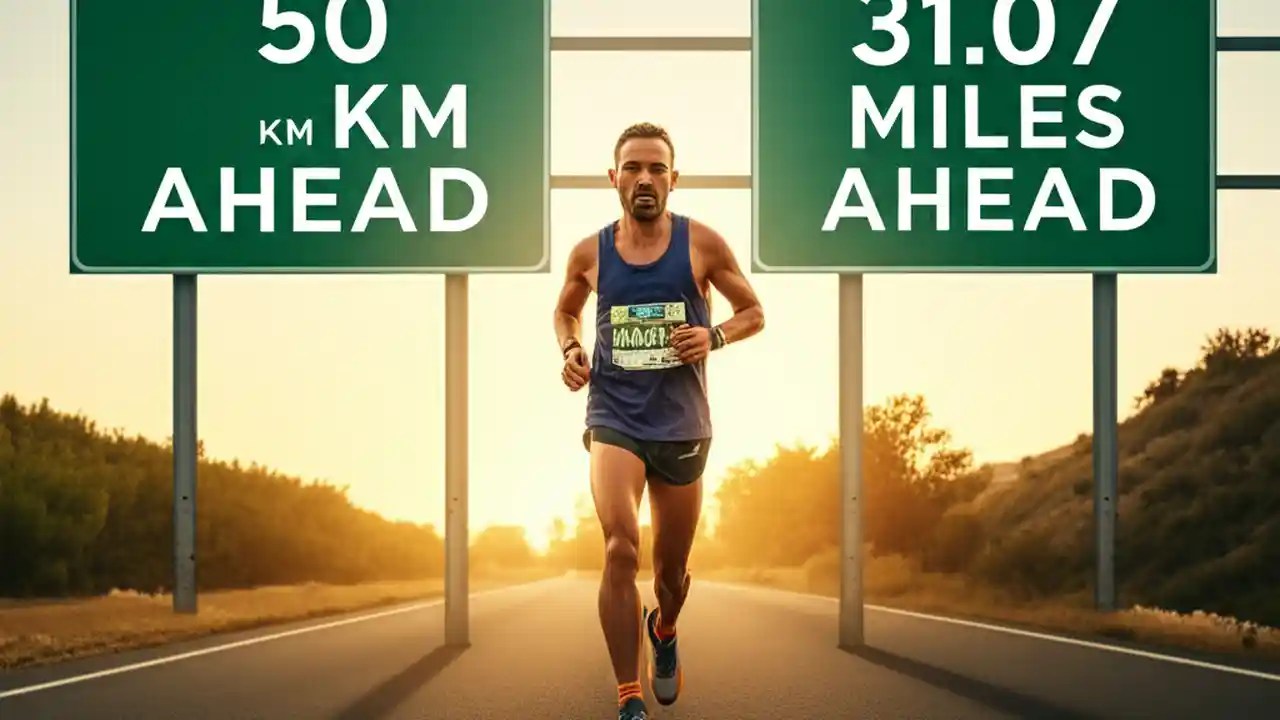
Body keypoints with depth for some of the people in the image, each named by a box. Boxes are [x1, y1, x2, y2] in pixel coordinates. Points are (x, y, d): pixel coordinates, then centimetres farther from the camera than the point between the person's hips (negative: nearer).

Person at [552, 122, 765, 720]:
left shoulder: (702, 244, -4)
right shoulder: (590, 253, 1)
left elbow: (753, 313, 6)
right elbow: (566, 310, 21)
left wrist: (714, 338, -14)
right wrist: (570, 350, 0)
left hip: (681, 424, 1)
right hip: (614, 418, -1)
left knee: (672, 568, 14)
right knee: (620, 549, -23)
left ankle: (664, 632, 52)